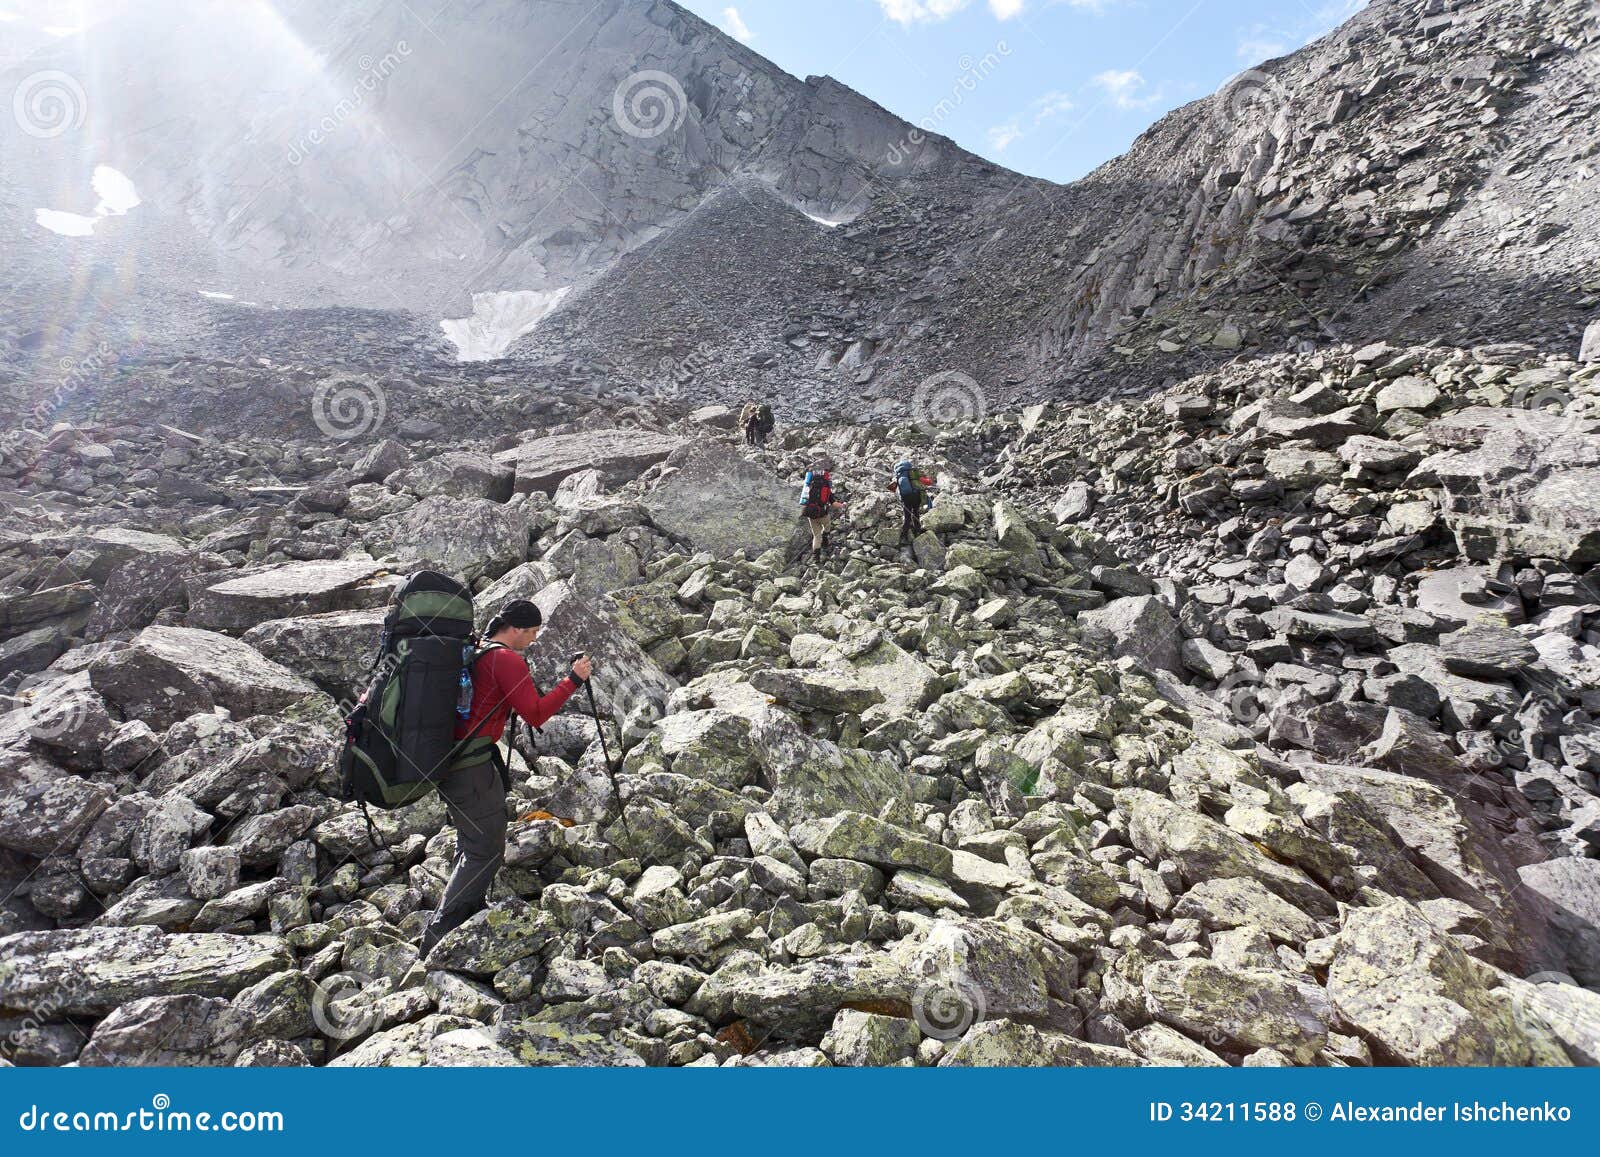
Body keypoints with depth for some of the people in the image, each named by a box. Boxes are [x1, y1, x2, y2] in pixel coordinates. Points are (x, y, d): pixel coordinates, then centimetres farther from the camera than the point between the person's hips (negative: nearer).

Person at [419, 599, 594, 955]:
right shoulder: (507, 659, -14)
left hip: (446, 760, 10)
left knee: (471, 844, 20)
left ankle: (465, 921, 30)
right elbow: (536, 714, -18)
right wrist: (574, 680, -13)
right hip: (472, 766, -10)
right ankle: (439, 937, -1)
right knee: (486, 851, -3)